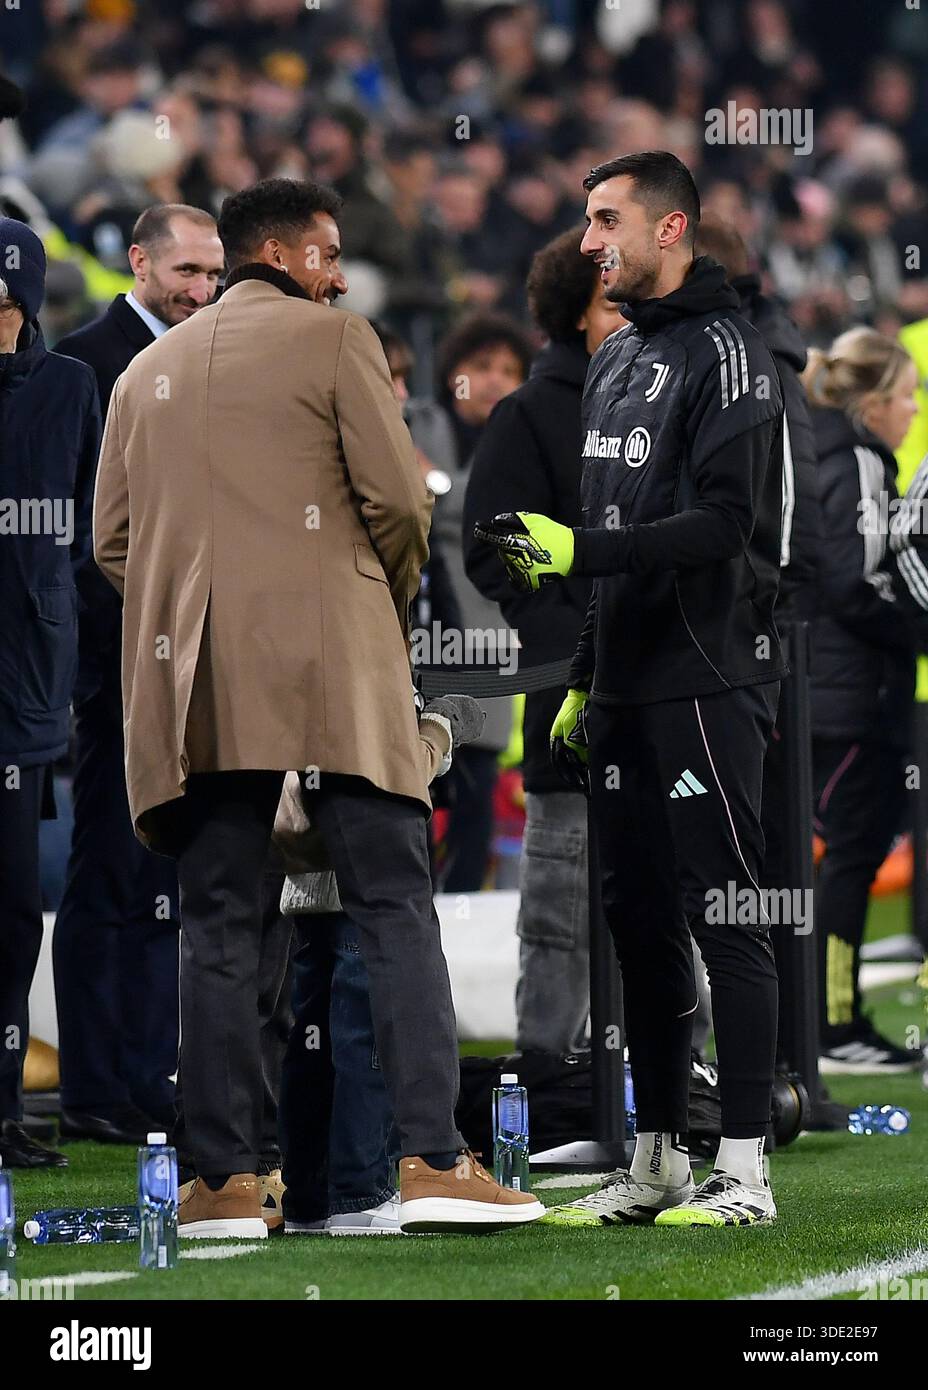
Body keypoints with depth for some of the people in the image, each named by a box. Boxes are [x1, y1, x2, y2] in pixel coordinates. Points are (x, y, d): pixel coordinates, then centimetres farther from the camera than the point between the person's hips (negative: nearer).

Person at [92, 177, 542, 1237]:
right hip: (331, 666, -4)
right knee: (394, 908, -4)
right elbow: (398, 499, -3)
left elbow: (111, 540, 14)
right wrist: (392, 606, 14)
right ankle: (432, 1159, -14)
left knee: (216, 928, 3)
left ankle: (225, 1179, -4)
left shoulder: (147, 372, 18)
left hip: (191, 679, 4)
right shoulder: (332, 339, 4)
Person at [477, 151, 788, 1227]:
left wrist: (577, 550, -24)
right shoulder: (612, 363, 18)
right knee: (640, 922, 10)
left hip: (708, 684, -9)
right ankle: (655, 1166, 15)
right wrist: (586, 678, 21)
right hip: (625, 693, 9)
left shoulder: (725, 352, -9)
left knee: (725, 919, -8)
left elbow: (724, 524, -19)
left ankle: (744, 1169, -7)